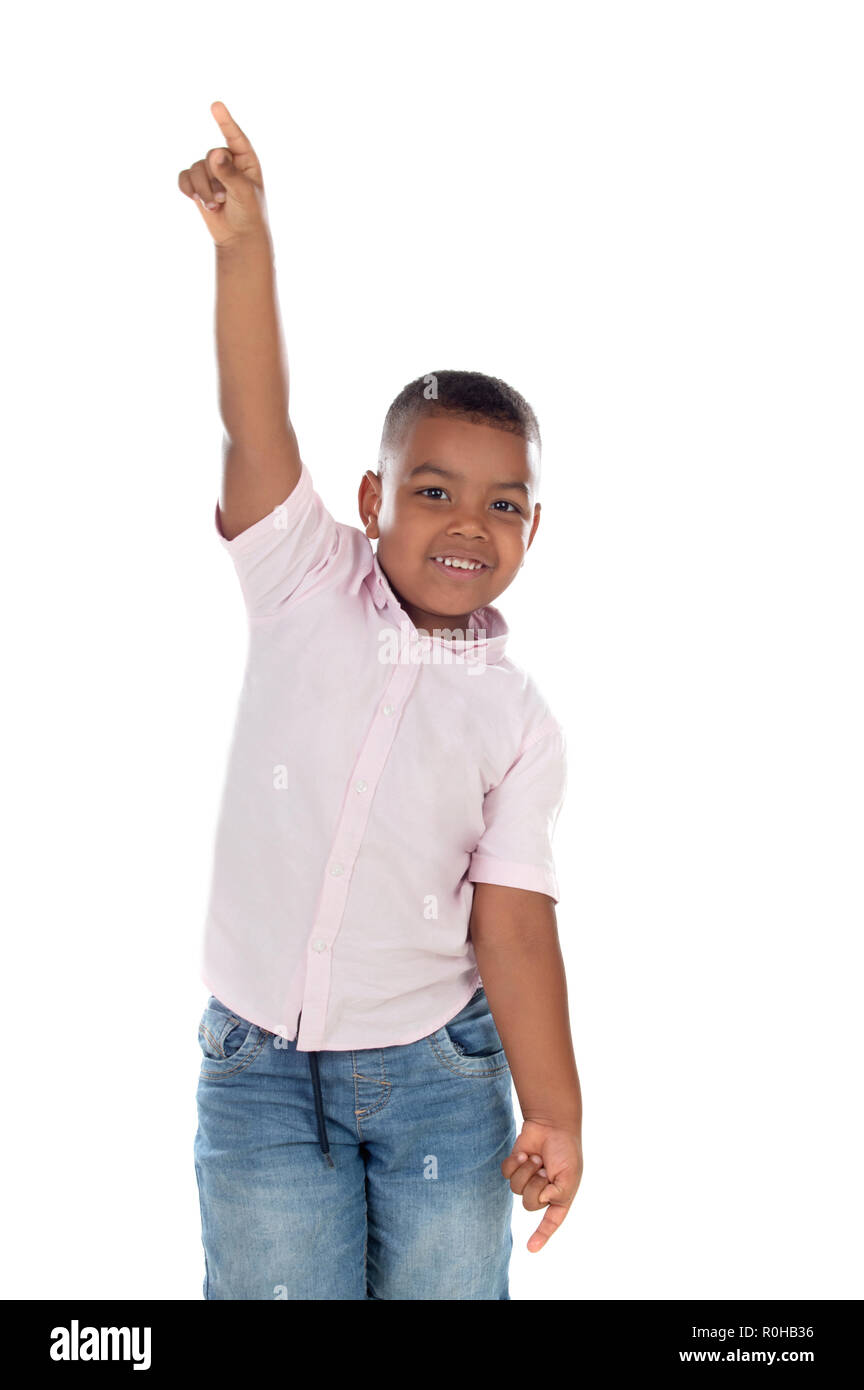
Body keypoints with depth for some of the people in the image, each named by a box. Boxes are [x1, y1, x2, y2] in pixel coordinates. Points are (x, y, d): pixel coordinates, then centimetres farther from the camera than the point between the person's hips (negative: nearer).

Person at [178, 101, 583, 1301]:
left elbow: (513, 923, -5)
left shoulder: (519, 723, -3)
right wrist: (245, 243, -26)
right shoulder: (306, 591, -3)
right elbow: (257, 426, -15)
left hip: (439, 1074, 1)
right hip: (259, 1068, 0)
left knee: (449, 1288, 10)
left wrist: (554, 1114, -10)